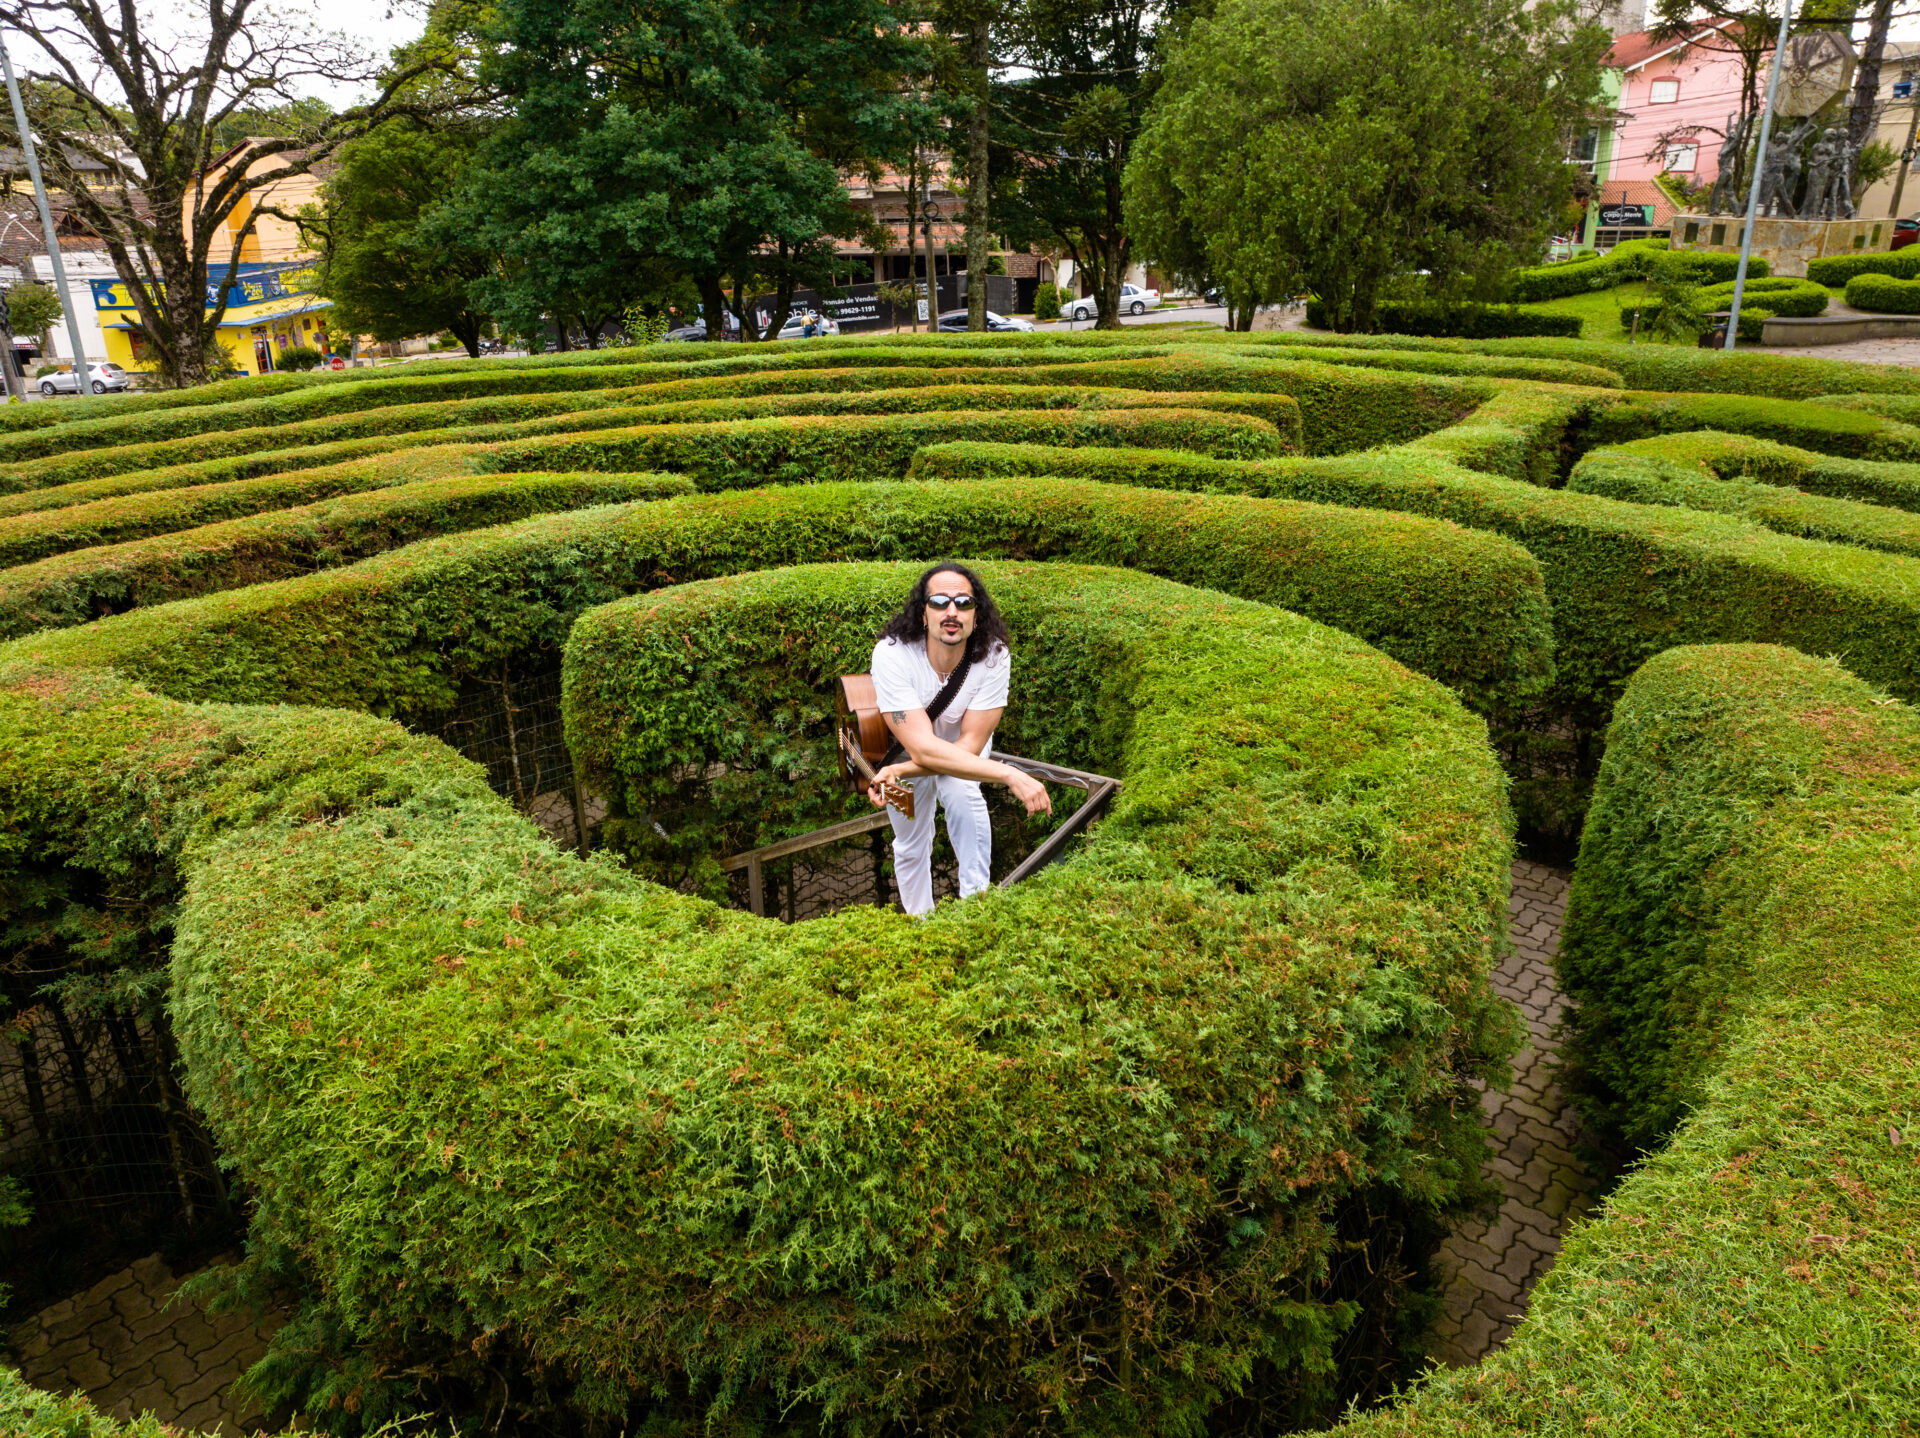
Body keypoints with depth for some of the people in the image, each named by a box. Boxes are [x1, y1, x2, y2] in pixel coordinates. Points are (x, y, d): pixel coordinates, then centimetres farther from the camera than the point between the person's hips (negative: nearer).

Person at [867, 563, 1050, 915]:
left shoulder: (994, 656, -33)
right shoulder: (892, 654, -38)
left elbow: (970, 746, -28)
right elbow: (923, 749, -42)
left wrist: (897, 771, -39)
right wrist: (1011, 776, -50)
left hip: (963, 744, 0)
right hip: (907, 747, 0)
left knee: (961, 791, -31)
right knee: (911, 846, 10)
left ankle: (977, 901, -17)